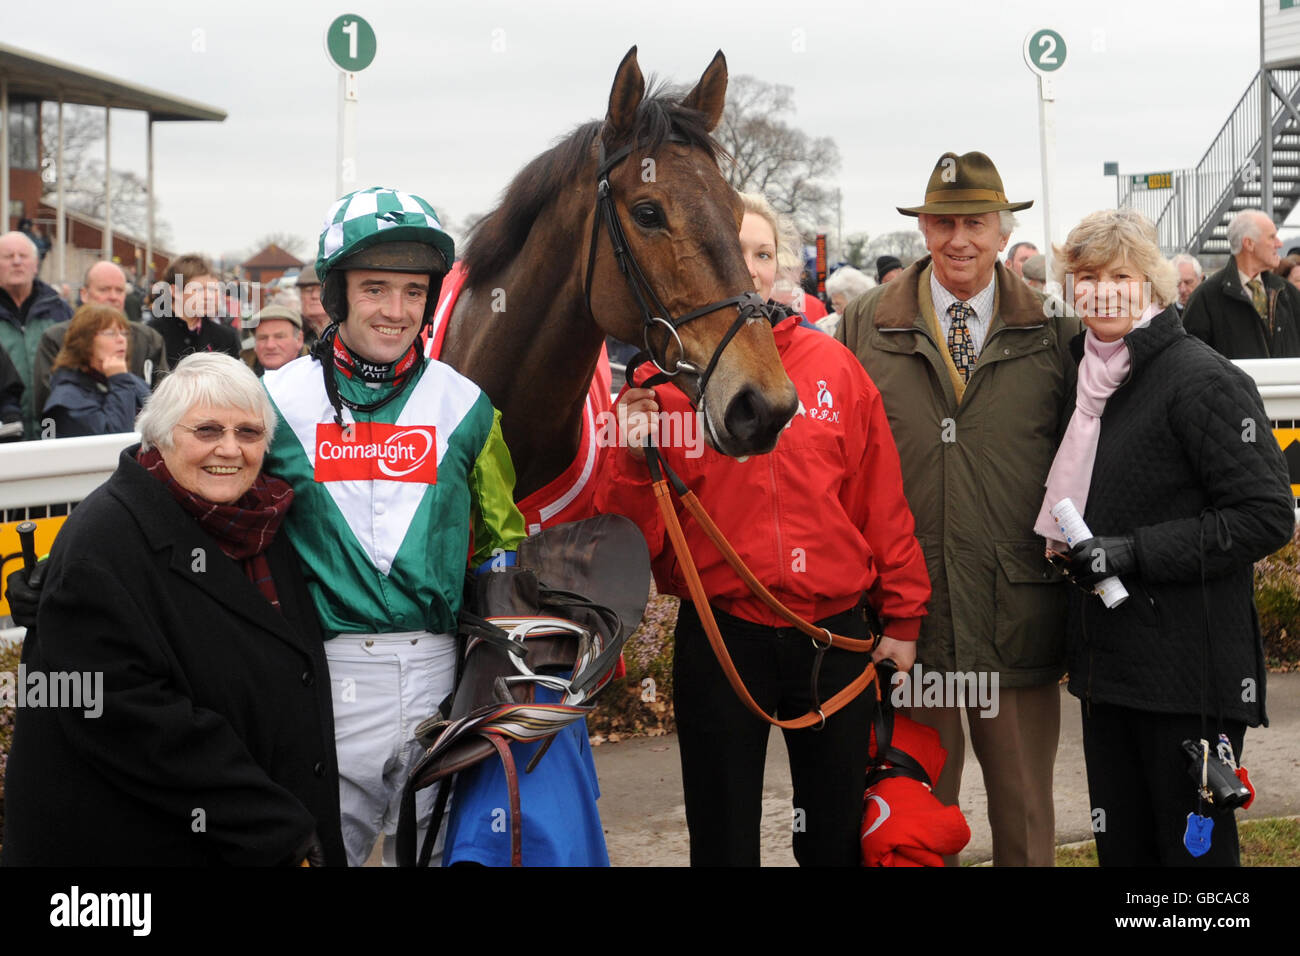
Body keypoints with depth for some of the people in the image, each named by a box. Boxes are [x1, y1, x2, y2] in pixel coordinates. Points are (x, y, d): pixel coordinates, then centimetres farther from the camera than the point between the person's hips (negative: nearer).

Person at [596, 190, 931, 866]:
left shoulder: (832, 365, 1)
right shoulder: (667, 375, -2)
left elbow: (881, 499, 4)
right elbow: (640, 531, -3)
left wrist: (901, 615, 5)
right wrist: (633, 457, -20)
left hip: (835, 633, 1)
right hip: (719, 635, -1)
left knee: (838, 835, 14)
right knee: (723, 838, 10)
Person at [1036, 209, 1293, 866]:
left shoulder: (1202, 379, -12)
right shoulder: (1091, 376, 12)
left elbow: (1266, 516, -17)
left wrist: (1135, 552, -19)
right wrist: (1078, 552, 12)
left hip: (1189, 675, -8)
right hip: (1108, 662, 8)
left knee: (1194, 847, 1)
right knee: (1120, 844, 13)